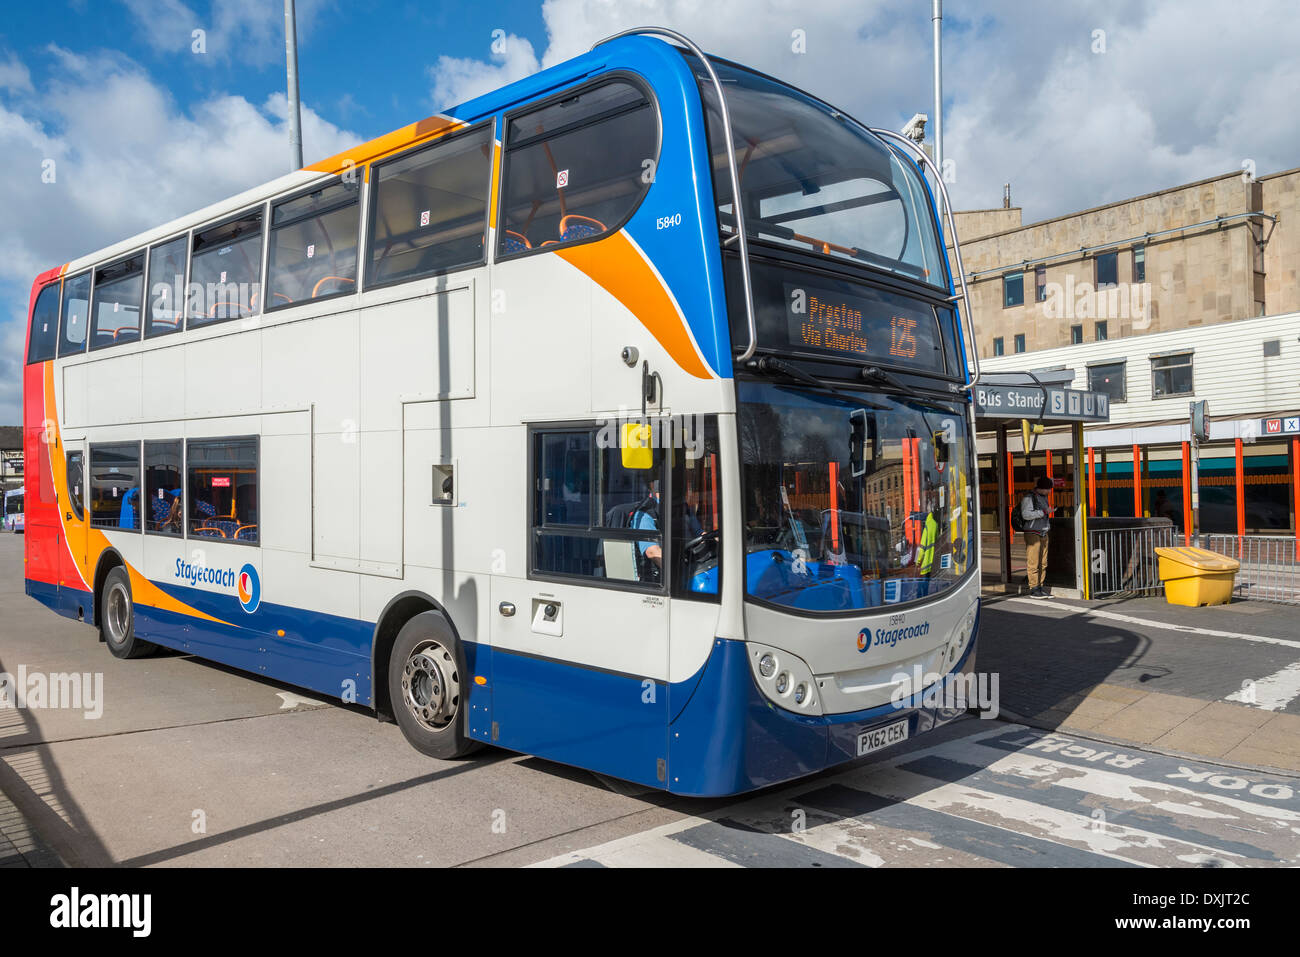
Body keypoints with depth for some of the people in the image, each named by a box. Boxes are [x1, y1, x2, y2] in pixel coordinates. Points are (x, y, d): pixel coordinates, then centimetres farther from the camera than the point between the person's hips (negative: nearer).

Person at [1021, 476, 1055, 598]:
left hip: (1044, 533, 8)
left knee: (1043, 563, 8)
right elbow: (1026, 514, -22)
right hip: (1032, 533, -8)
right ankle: (1033, 589, -6)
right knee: (1033, 563, -8)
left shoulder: (1044, 497, 17)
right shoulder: (1028, 498, -9)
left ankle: (1041, 587, 12)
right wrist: (1044, 512, -19)